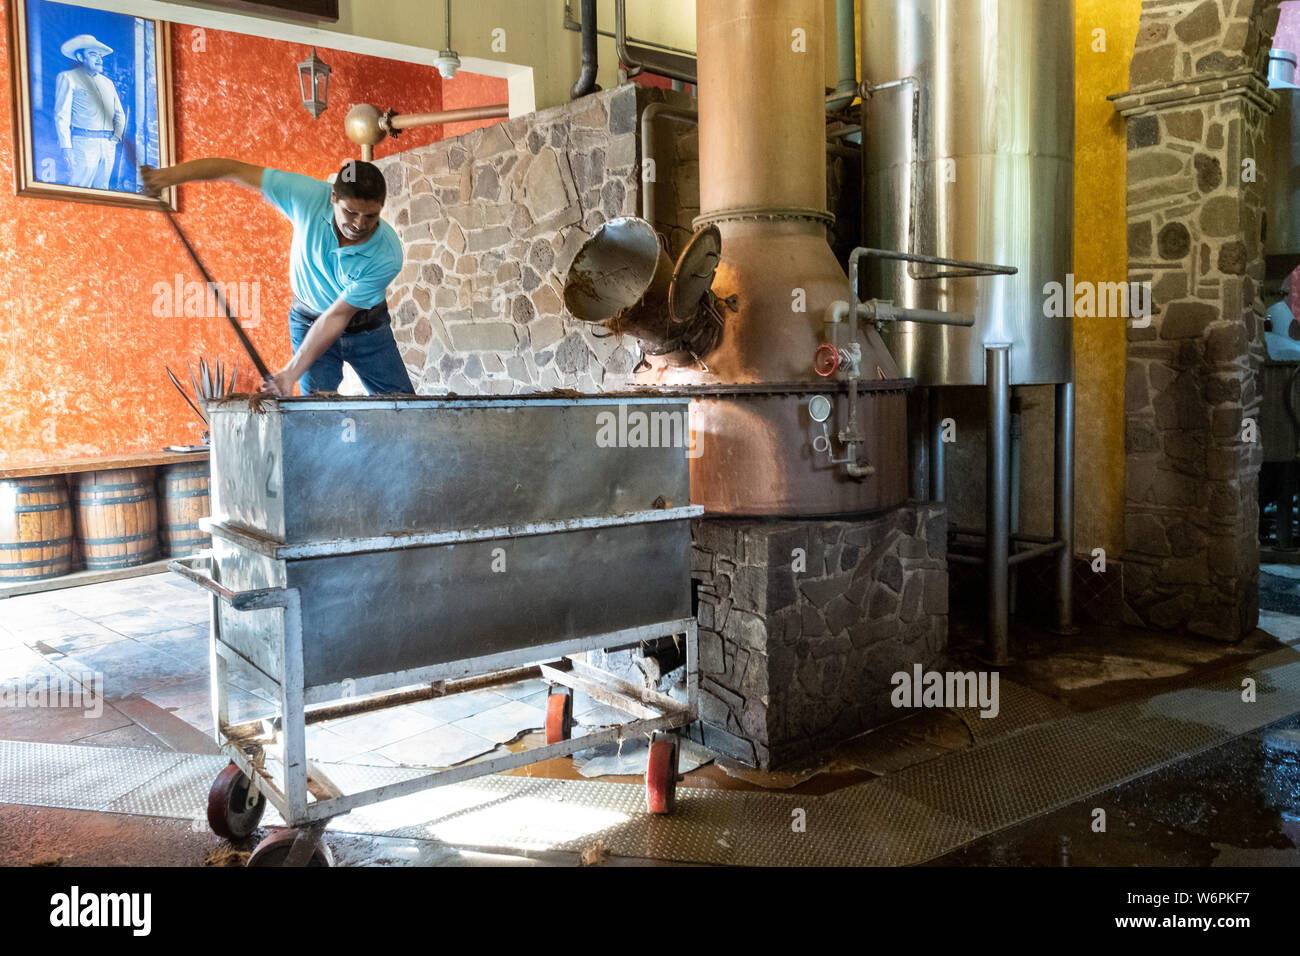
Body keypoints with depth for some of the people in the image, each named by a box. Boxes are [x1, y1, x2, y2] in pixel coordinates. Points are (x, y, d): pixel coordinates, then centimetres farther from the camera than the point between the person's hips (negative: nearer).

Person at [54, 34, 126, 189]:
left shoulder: (107, 82, 23)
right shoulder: (68, 77, 5)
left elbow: (120, 113, 24)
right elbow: (61, 115, -3)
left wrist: (117, 135, 3)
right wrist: (66, 148, -13)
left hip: (108, 145, 6)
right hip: (83, 143, -5)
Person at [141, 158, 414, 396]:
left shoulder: (388, 256, -31)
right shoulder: (309, 196, -26)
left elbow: (336, 317, -28)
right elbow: (237, 170, -17)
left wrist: (291, 373, -25)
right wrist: (170, 175, -26)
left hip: (367, 326, 0)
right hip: (309, 320, 1)